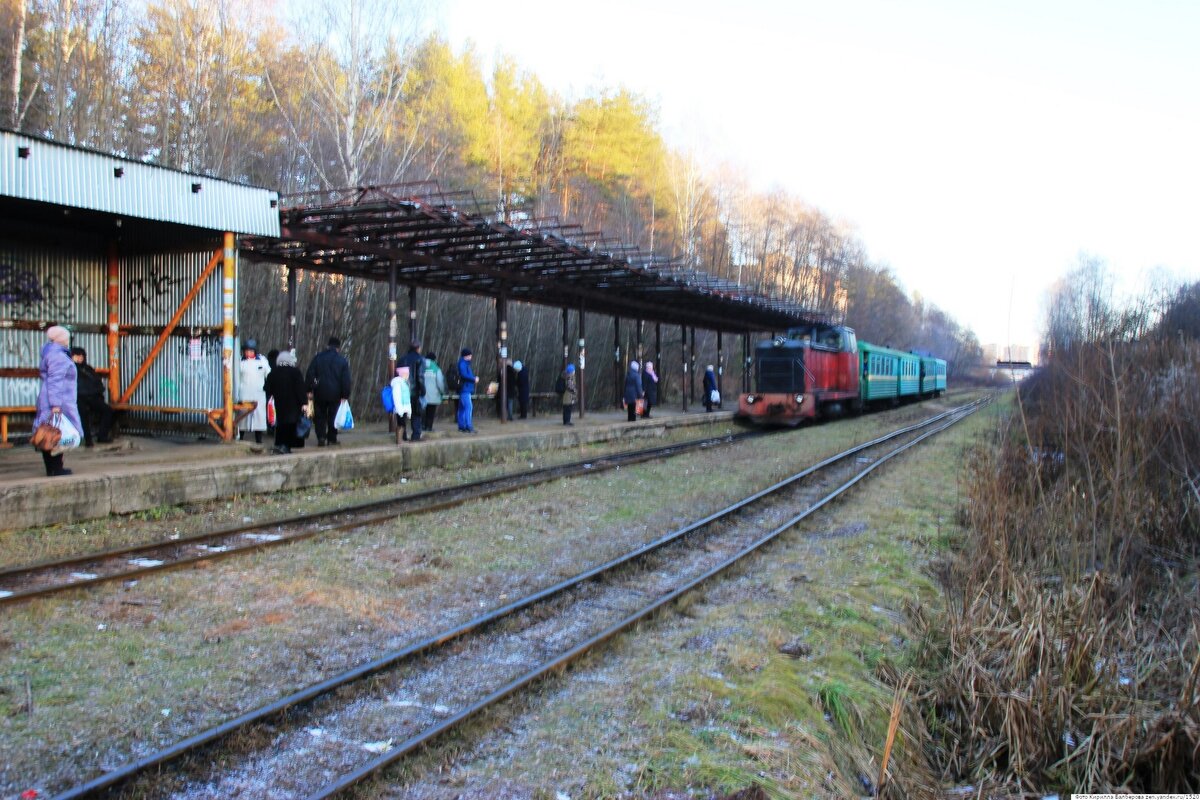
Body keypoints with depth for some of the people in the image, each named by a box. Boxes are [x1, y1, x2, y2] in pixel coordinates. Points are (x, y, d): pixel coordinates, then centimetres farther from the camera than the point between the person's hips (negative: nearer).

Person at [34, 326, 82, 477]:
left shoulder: (51, 353, 19)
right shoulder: (58, 356, -12)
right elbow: (55, 381, -20)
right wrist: (56, 405, -24)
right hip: (59, 404, -10)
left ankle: (51, 468, 14)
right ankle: (55, 469, -7)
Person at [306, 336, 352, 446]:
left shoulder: (318, 357, 1)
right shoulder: (342, 360, -1)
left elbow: (310, 374, -1)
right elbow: (346, 380, -3)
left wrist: (309, 390, 3)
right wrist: (345, 395, 1)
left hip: (320, 392, 0)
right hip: (335, 393, 0)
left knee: (320, 416, 9)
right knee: (333, 416, 9)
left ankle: (321, 437, -3)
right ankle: (332, 438, 12)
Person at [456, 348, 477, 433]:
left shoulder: (465, 363, 18)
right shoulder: (462, 364, -13)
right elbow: (464, 375, -23)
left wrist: (473, 378, 7)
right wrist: (474, 378, -15)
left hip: (466, 389, 11)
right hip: (465, 389, -11)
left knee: (462, 408, 11)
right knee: (468, 407, -14)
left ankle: (461, 426, 15)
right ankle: (468, 427, -18)